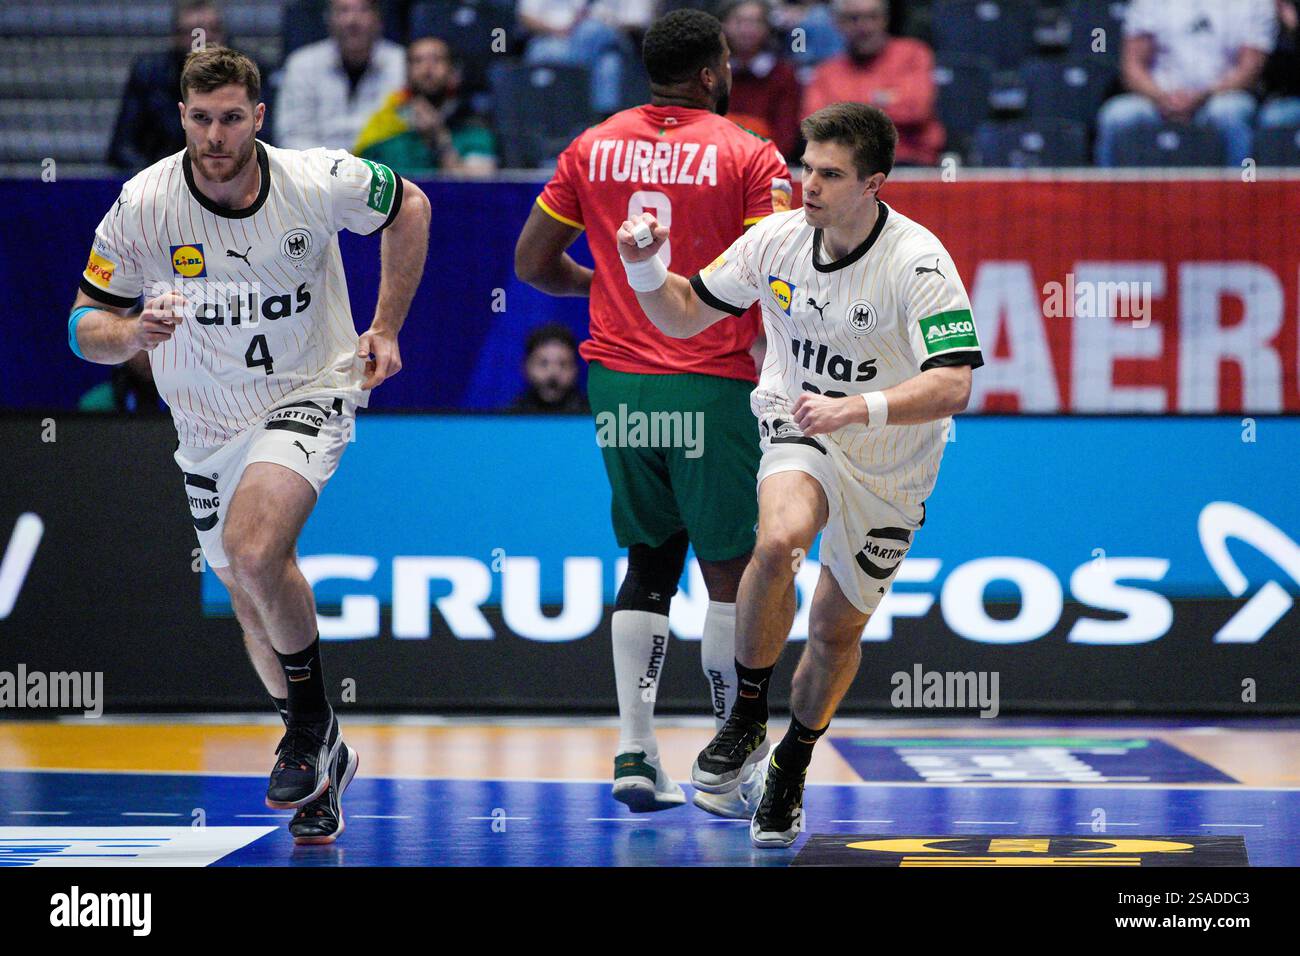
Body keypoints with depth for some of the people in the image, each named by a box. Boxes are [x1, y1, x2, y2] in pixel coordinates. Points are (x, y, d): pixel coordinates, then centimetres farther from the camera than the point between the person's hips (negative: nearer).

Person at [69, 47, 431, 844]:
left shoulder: (320, 182, -18)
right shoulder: (142, 206, -16)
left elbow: (409, 208, 3)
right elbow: (85, 326, -8)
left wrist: (386, 328, 0)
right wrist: (130, 334, -32)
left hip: (309, 393, -4)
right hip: (208, 424, 4)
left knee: (253, 549, -30)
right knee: (256, 607, 14)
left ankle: (311, 720, -8)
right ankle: (324, 763, 36)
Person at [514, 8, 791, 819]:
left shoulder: (592, 149, 7)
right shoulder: (748, 156, -6)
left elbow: (532, 262, 12)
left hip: (619, 381, 5)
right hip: (712, 386, -4)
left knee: (649, 562, 16)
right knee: (730, 570, 4)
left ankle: (634, 750, 6)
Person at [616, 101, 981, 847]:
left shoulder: (918, 262, -24)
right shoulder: (778, 238, -11)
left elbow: (953, 386, -33)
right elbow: (686, 316, 3)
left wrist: (857, 408, -45)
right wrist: (645, 270, -17)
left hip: (889, 467, -1)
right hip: (798, 428, 1)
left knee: (839, 631, 11)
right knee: (780, 539, -33)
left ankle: (790, 771, 37)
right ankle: (747, 719, -15)